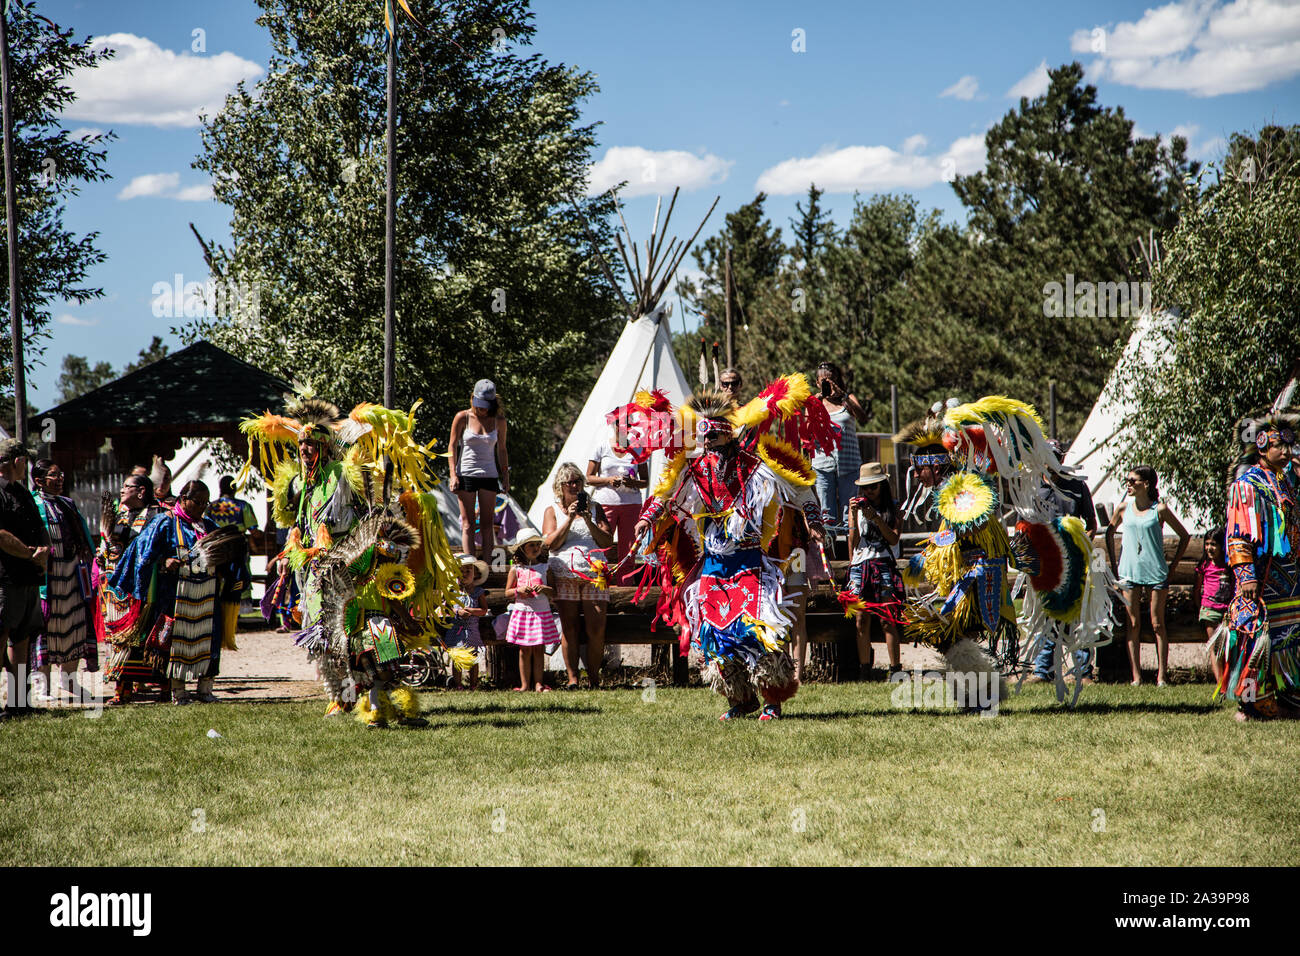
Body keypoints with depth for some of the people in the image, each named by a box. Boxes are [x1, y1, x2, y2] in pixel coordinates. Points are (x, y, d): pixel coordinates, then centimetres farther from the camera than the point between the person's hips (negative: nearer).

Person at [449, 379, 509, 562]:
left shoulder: (499, 420, 5)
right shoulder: (462, 418, -1)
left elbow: (501, 450, 13)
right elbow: (452, 446, 2)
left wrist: (505, 475, 7)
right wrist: (453, 475, -5)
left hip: (489, 474, 2)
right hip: (466, 474, -2)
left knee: (487, 523, -1)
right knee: (468, 524, -4)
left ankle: (487, 564, -2)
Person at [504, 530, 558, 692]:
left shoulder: (545, 568, 7)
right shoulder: (516, 569, 5)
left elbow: (554, 591, 7)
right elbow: (507, 593, 8)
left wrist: (545, 589, -13)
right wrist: (519, 590, -11)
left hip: (542, 613, 1)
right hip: (522, 612, -1)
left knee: (538, 650, 1)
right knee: (525, 651, 1)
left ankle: (538, 684, 3)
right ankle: (525, 684, 4)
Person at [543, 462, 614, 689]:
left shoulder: (594, 508, 18)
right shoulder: (552, 511, 16)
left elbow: (608, 541, 9)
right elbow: (551, 543, 2)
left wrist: (588, 521, -4)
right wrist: (569, 519, -6)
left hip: (594, 571, 0)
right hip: (565, 574, 0)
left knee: (596, 629, -9)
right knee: (569, 628, -7)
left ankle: (594, 677, -1)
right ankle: (572, 677, -4)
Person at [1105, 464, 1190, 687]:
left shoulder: (1159, 509, -4)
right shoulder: (1124, 507, 4)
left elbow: (1184, 536, 5)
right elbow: (1110, 532, 20)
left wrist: (1173, 566, 2)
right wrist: (1114, 564, 13)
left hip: (1156, 573, -3)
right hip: (1129, 573, 3)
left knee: (1157, 625, 0)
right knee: (1133, 625, 2)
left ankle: (1161, 676, 2)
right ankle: (1136, 676, 3)